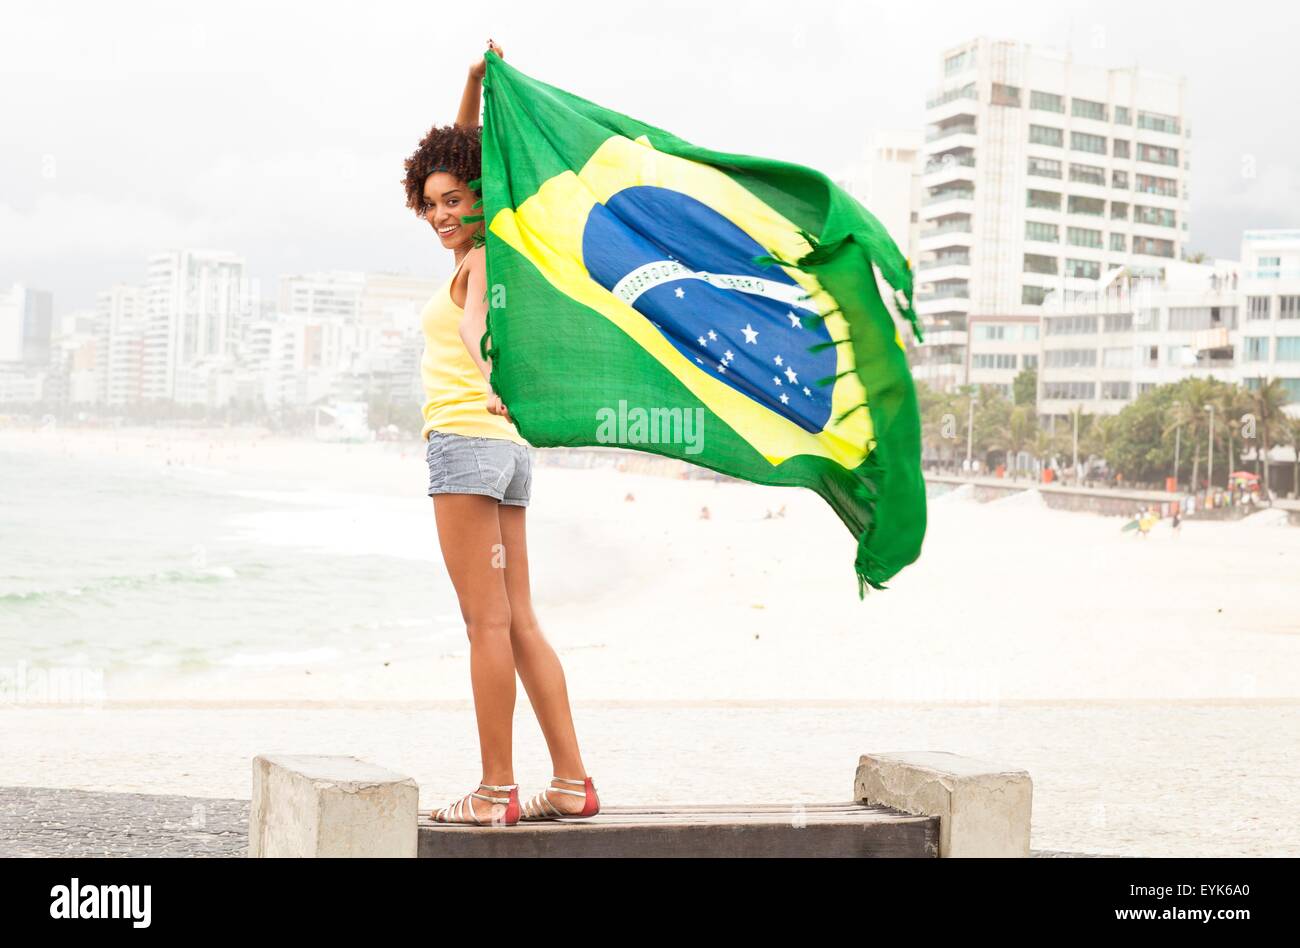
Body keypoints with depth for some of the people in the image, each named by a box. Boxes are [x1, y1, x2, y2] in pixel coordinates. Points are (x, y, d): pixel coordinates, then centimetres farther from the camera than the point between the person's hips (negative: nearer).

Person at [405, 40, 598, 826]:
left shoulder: (482, 262, -8)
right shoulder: (491, 254, 16)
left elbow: (481, 326, -31)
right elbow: (462, 155, 29)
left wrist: (497, 384, -47)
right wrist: (476, 83, 22)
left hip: (468, 439, -9)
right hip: (507, 448, 9)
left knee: (488, 623, -7)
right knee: (520, 623, 8)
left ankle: (497, 791, -4)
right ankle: (573, 783, 8)